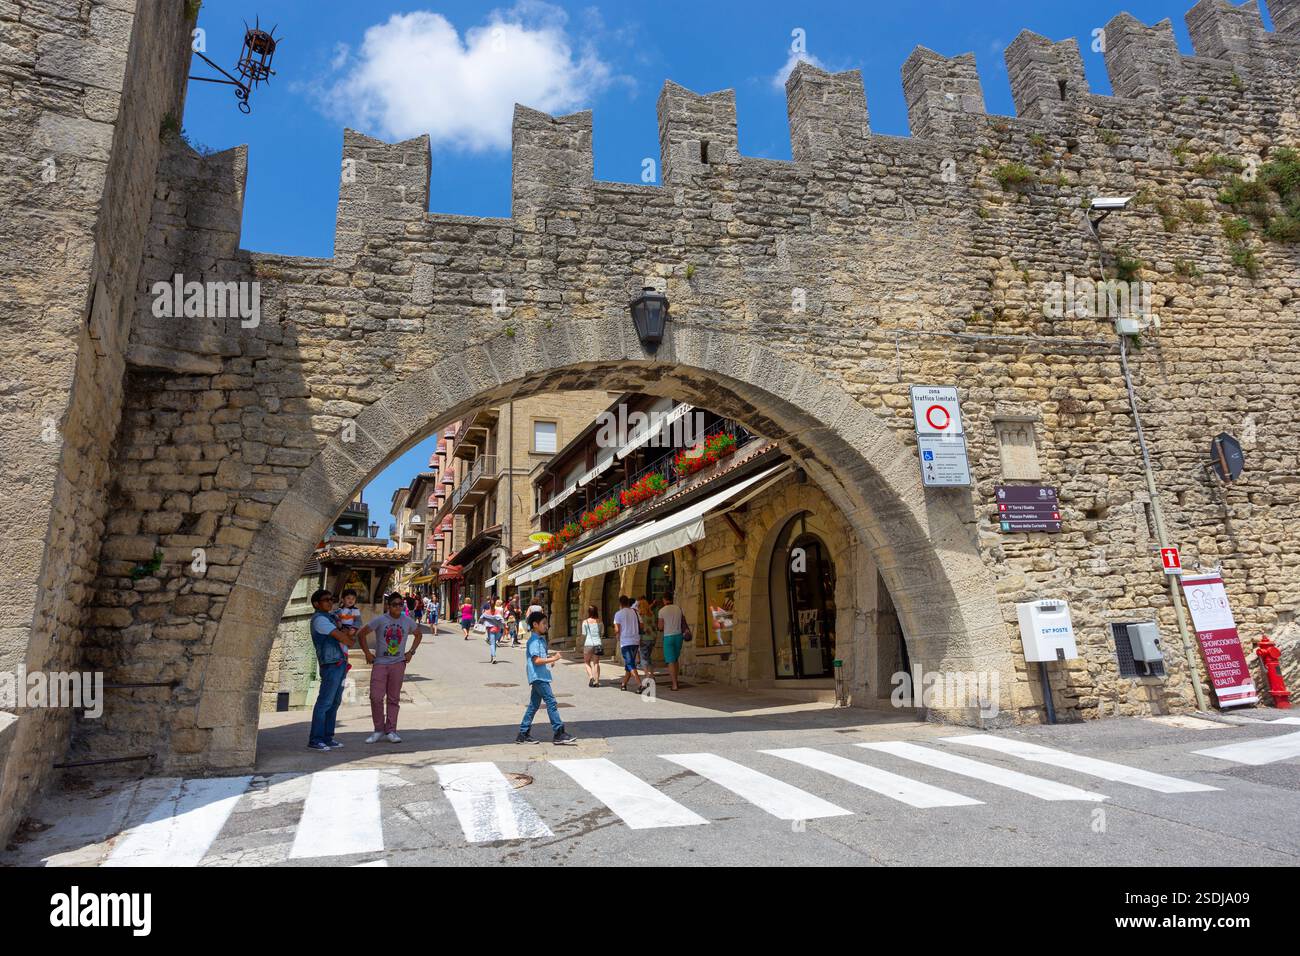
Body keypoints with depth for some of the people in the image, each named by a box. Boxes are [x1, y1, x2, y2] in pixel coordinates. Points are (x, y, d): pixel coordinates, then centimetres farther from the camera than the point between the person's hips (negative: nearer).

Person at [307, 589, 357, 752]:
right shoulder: (319, 619, -7)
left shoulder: (331, 617, 20)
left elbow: (352, 636, 20)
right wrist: (350, 640, 4)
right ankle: (315, 740, -3)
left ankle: (327, 738, 17)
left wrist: (349, 633, -2)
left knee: (335, 702, 11)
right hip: (331, 664, -9)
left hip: (341, 662, 9)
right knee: (324, 702, -8)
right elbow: (340, 636, -14)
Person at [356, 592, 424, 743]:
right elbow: (361, 634, 2)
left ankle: (391, 731, 13)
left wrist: (411, 652, 8)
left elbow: (418, 634, 19)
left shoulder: (408, 621, 2)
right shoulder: (380, 620, -6)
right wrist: (367, 653, -2)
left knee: (394, 698, 6)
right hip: (380, 663, -1)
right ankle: (379, 730, 11)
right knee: (376, 697, -5)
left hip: (398, 664, 2)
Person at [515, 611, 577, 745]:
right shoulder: (534, 641, -15)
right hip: (538, 677, -10)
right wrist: (553, 659, -18)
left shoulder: (541, 639, 16)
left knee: (534, 705, 12)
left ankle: (523, 734, 18)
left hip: (540, 677, 10)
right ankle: (559, 733, -5)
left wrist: (550, 658, 9)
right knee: (551, 702, -8)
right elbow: (536, 660, -22)